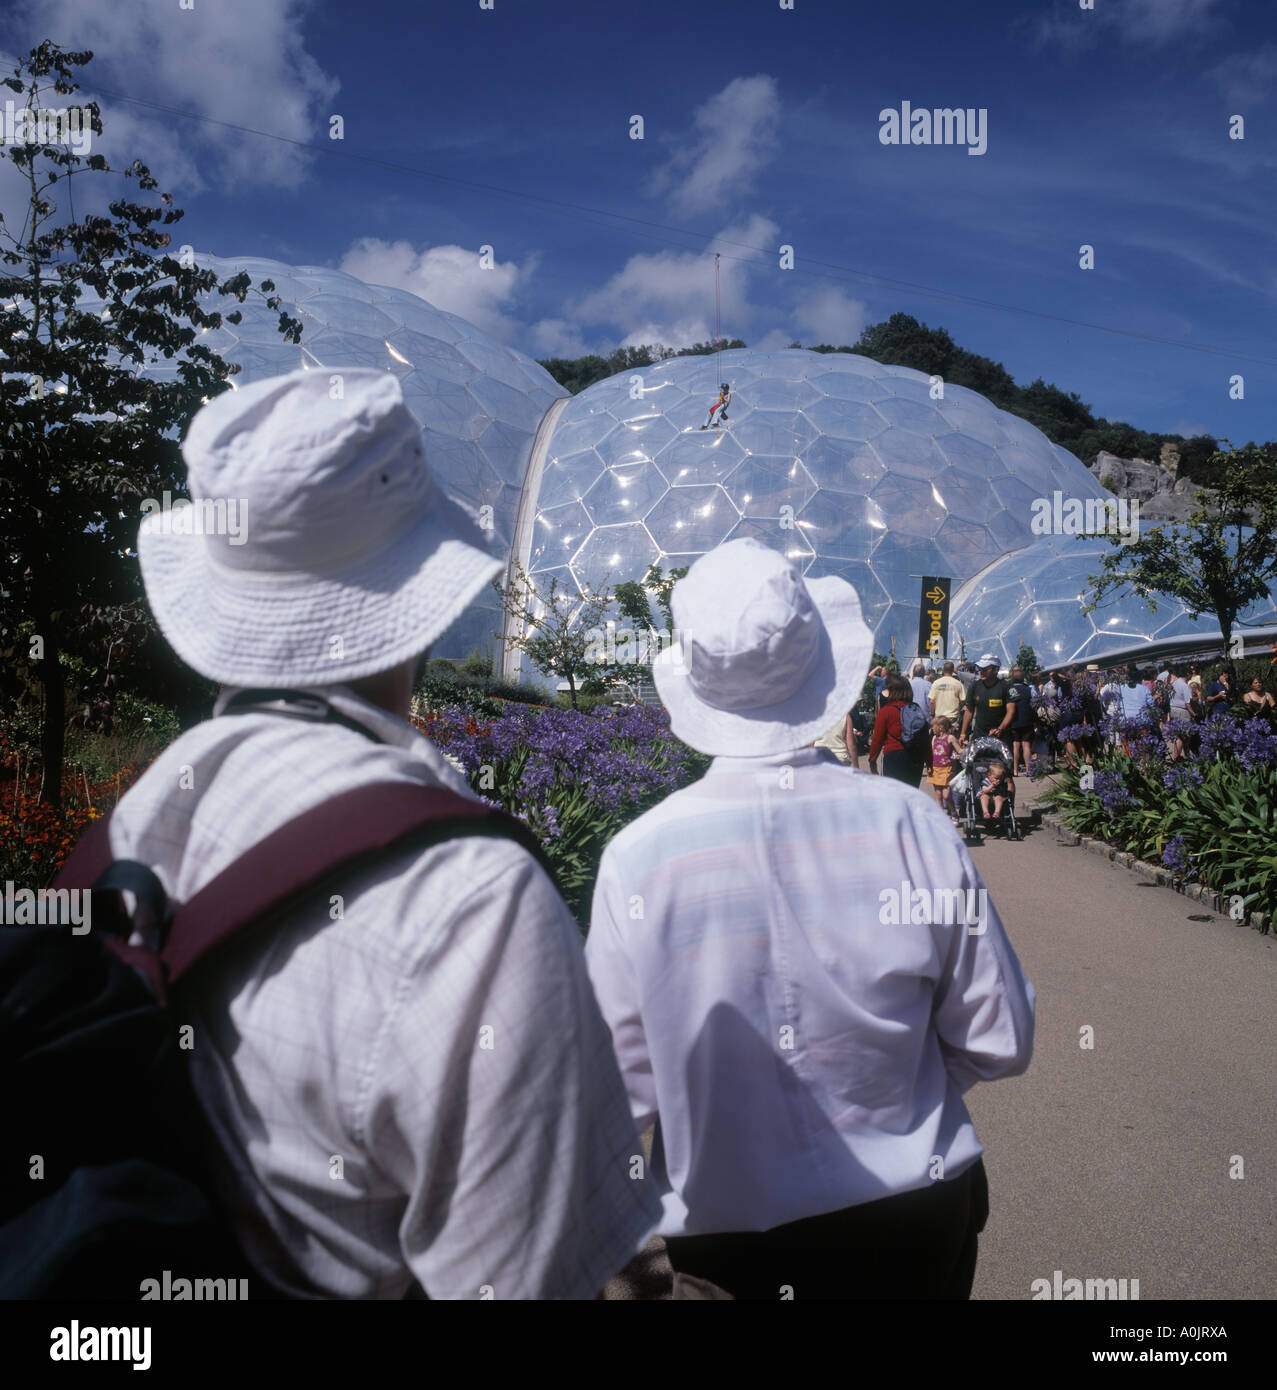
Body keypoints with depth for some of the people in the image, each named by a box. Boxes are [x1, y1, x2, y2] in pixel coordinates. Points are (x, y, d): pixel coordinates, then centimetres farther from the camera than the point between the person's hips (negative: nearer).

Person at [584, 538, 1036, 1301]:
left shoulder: (635, 859, -20)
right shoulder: (910, 823, -18)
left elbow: (624, 1092, -11)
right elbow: (1000, 1042, -7)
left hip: (721, 1237, -1)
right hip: (912, 1219, 2)